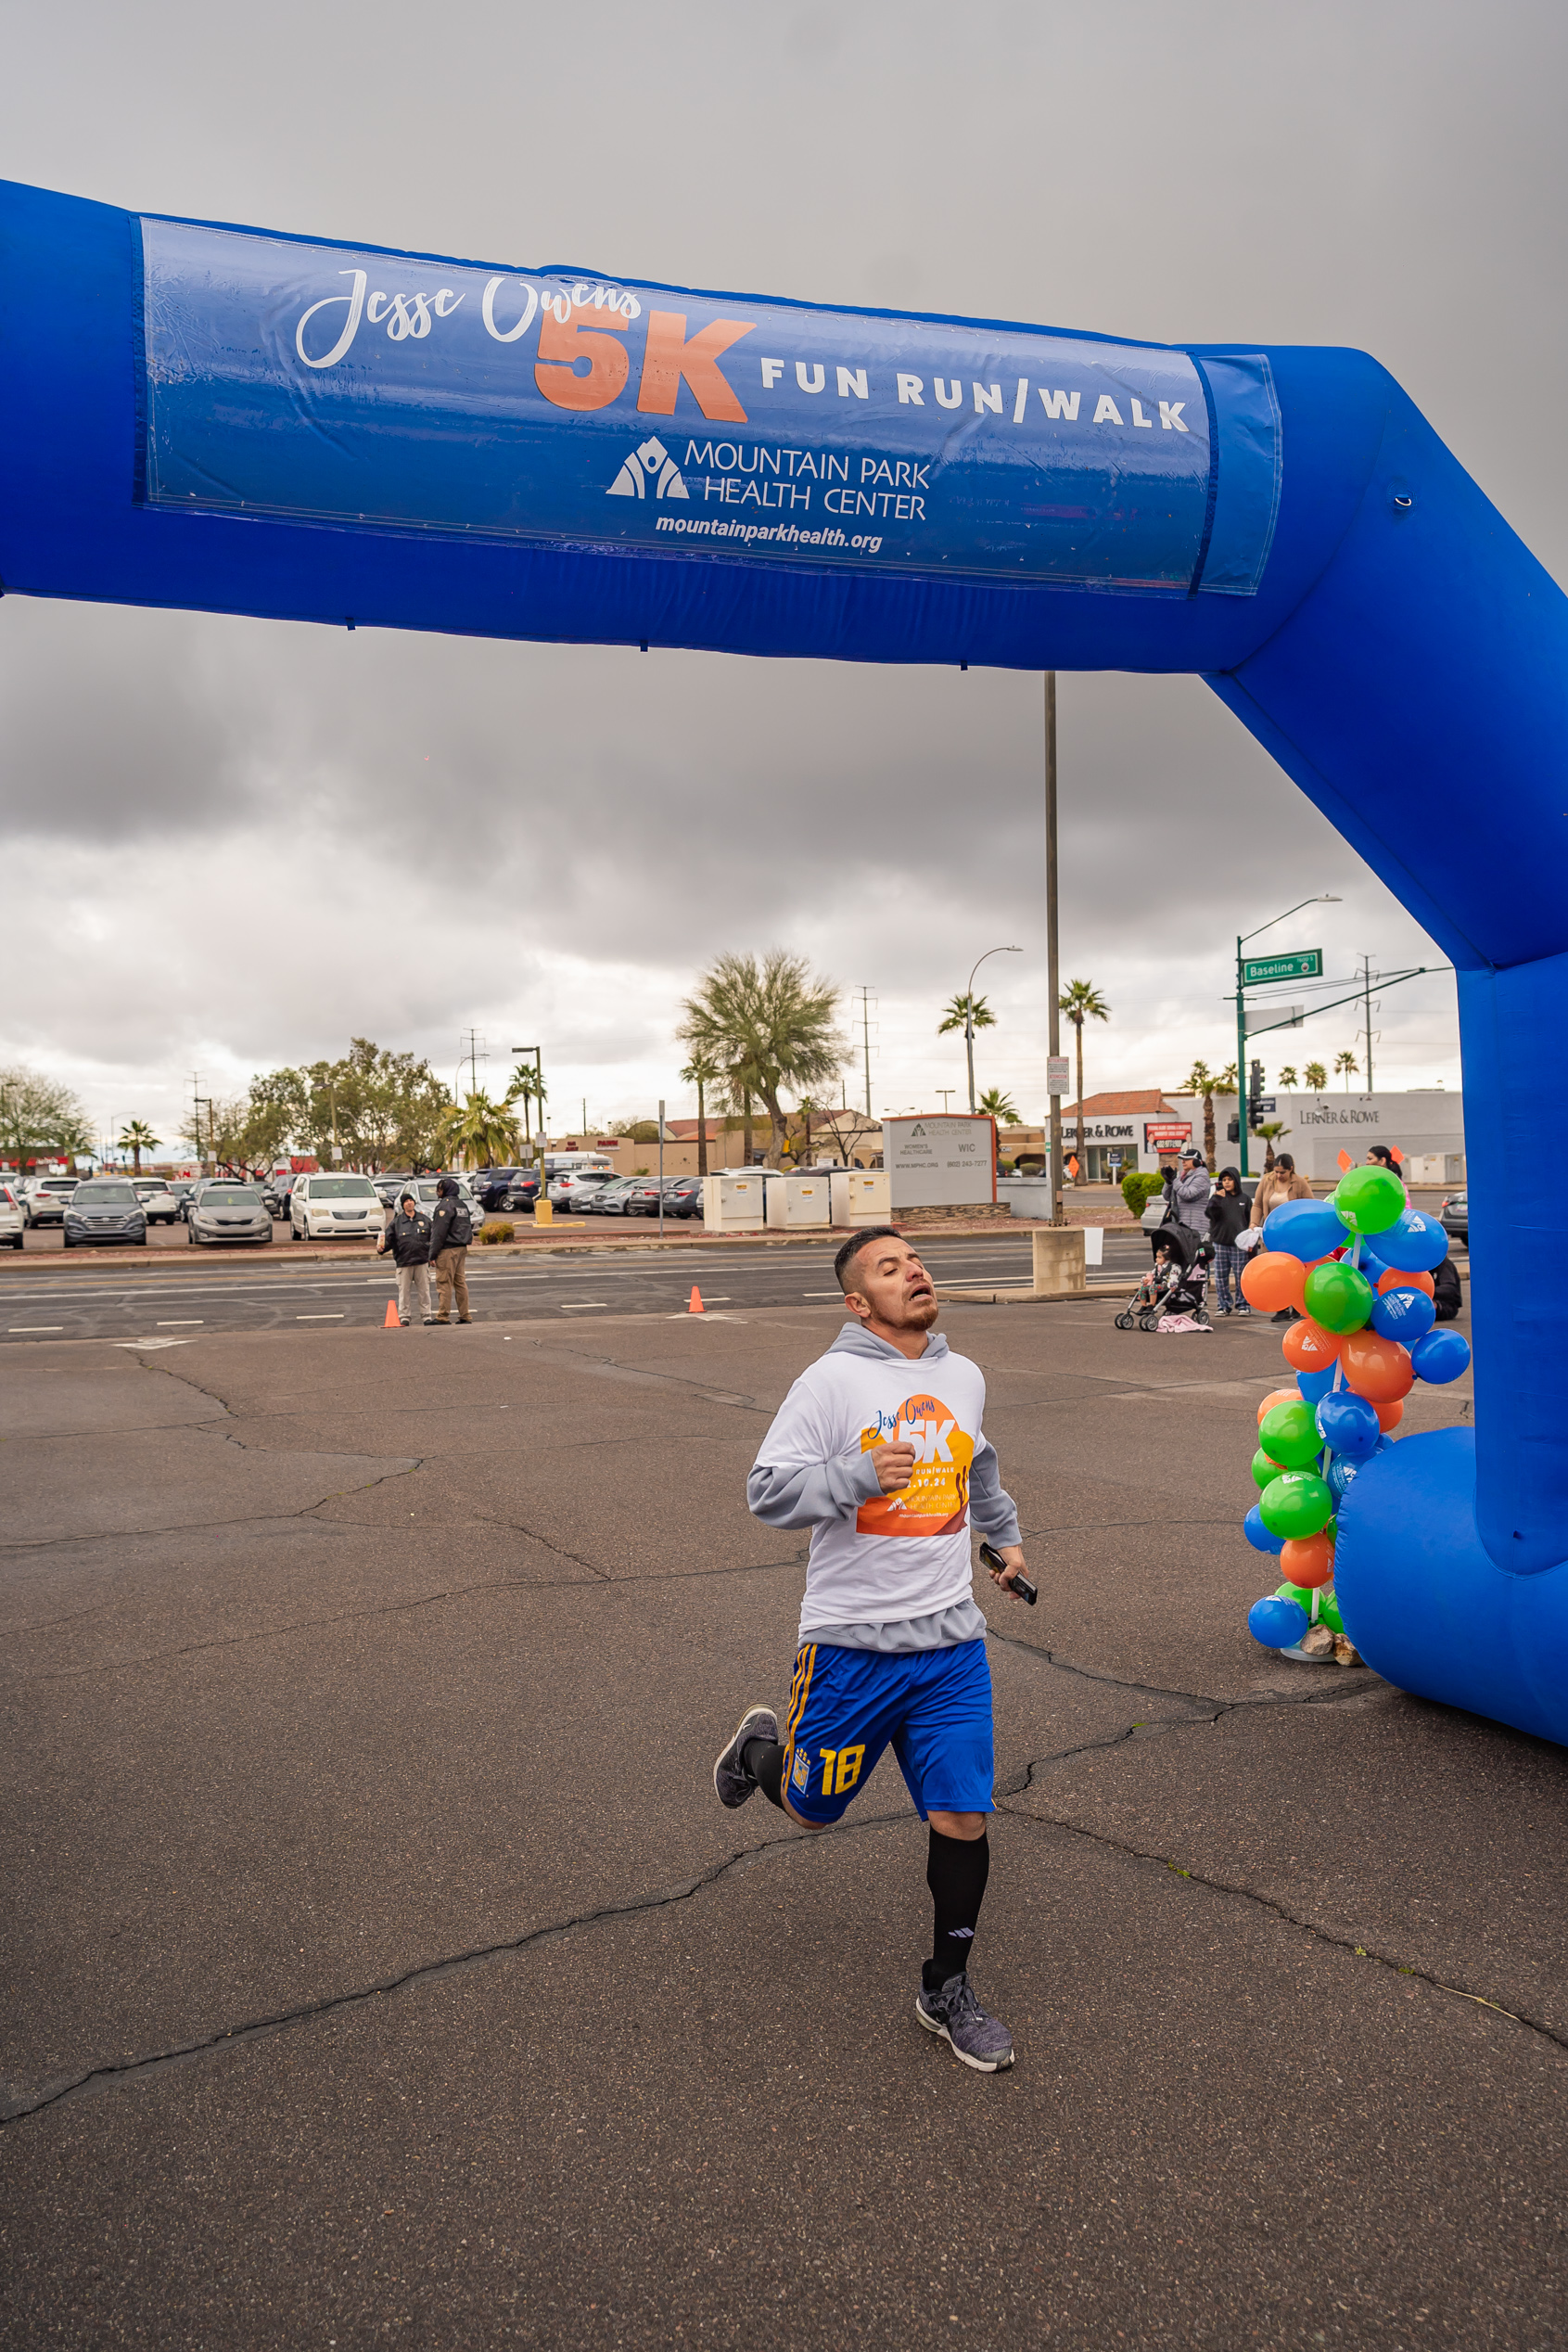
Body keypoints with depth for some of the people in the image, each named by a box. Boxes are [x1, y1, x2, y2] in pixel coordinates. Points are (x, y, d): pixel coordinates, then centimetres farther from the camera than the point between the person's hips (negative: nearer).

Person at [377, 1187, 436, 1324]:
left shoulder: (425, 1220, 11)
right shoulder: (396, 1223, 6)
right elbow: (389, 1239, 2)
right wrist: (381, 1248, -17)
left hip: (422, 1261, 1)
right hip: (403, 1262, -1)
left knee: (424, 1290, 4)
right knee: (404, 1291, 1)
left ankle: (426, 1316, 10)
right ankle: (404, 1317, 8)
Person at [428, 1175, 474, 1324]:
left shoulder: (445, 1205, -11)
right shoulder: (463, 1205, 16)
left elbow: (439, 1232, -15)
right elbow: (468, 1227, 18)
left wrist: (433, 1254, -13)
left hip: (448, 1250, -9)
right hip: (462, 1248, 9)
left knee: (444, 1283, -5)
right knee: (460, 1282, 10)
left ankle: (443, 1316, -5)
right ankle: (465, 1316, 10)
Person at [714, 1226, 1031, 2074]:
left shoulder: (964, 1376, 8)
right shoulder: (833, 1380, -11)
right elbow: (768, 1490, -14)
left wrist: (1006, 1535, 35)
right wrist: (861, 1476, -27)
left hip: (952, 1640, 4)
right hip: (853, 1644, -4)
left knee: (962, 1818, 3)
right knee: (812, 1807, 12)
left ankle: (946, 1990, 24)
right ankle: (761, 1745, 46)